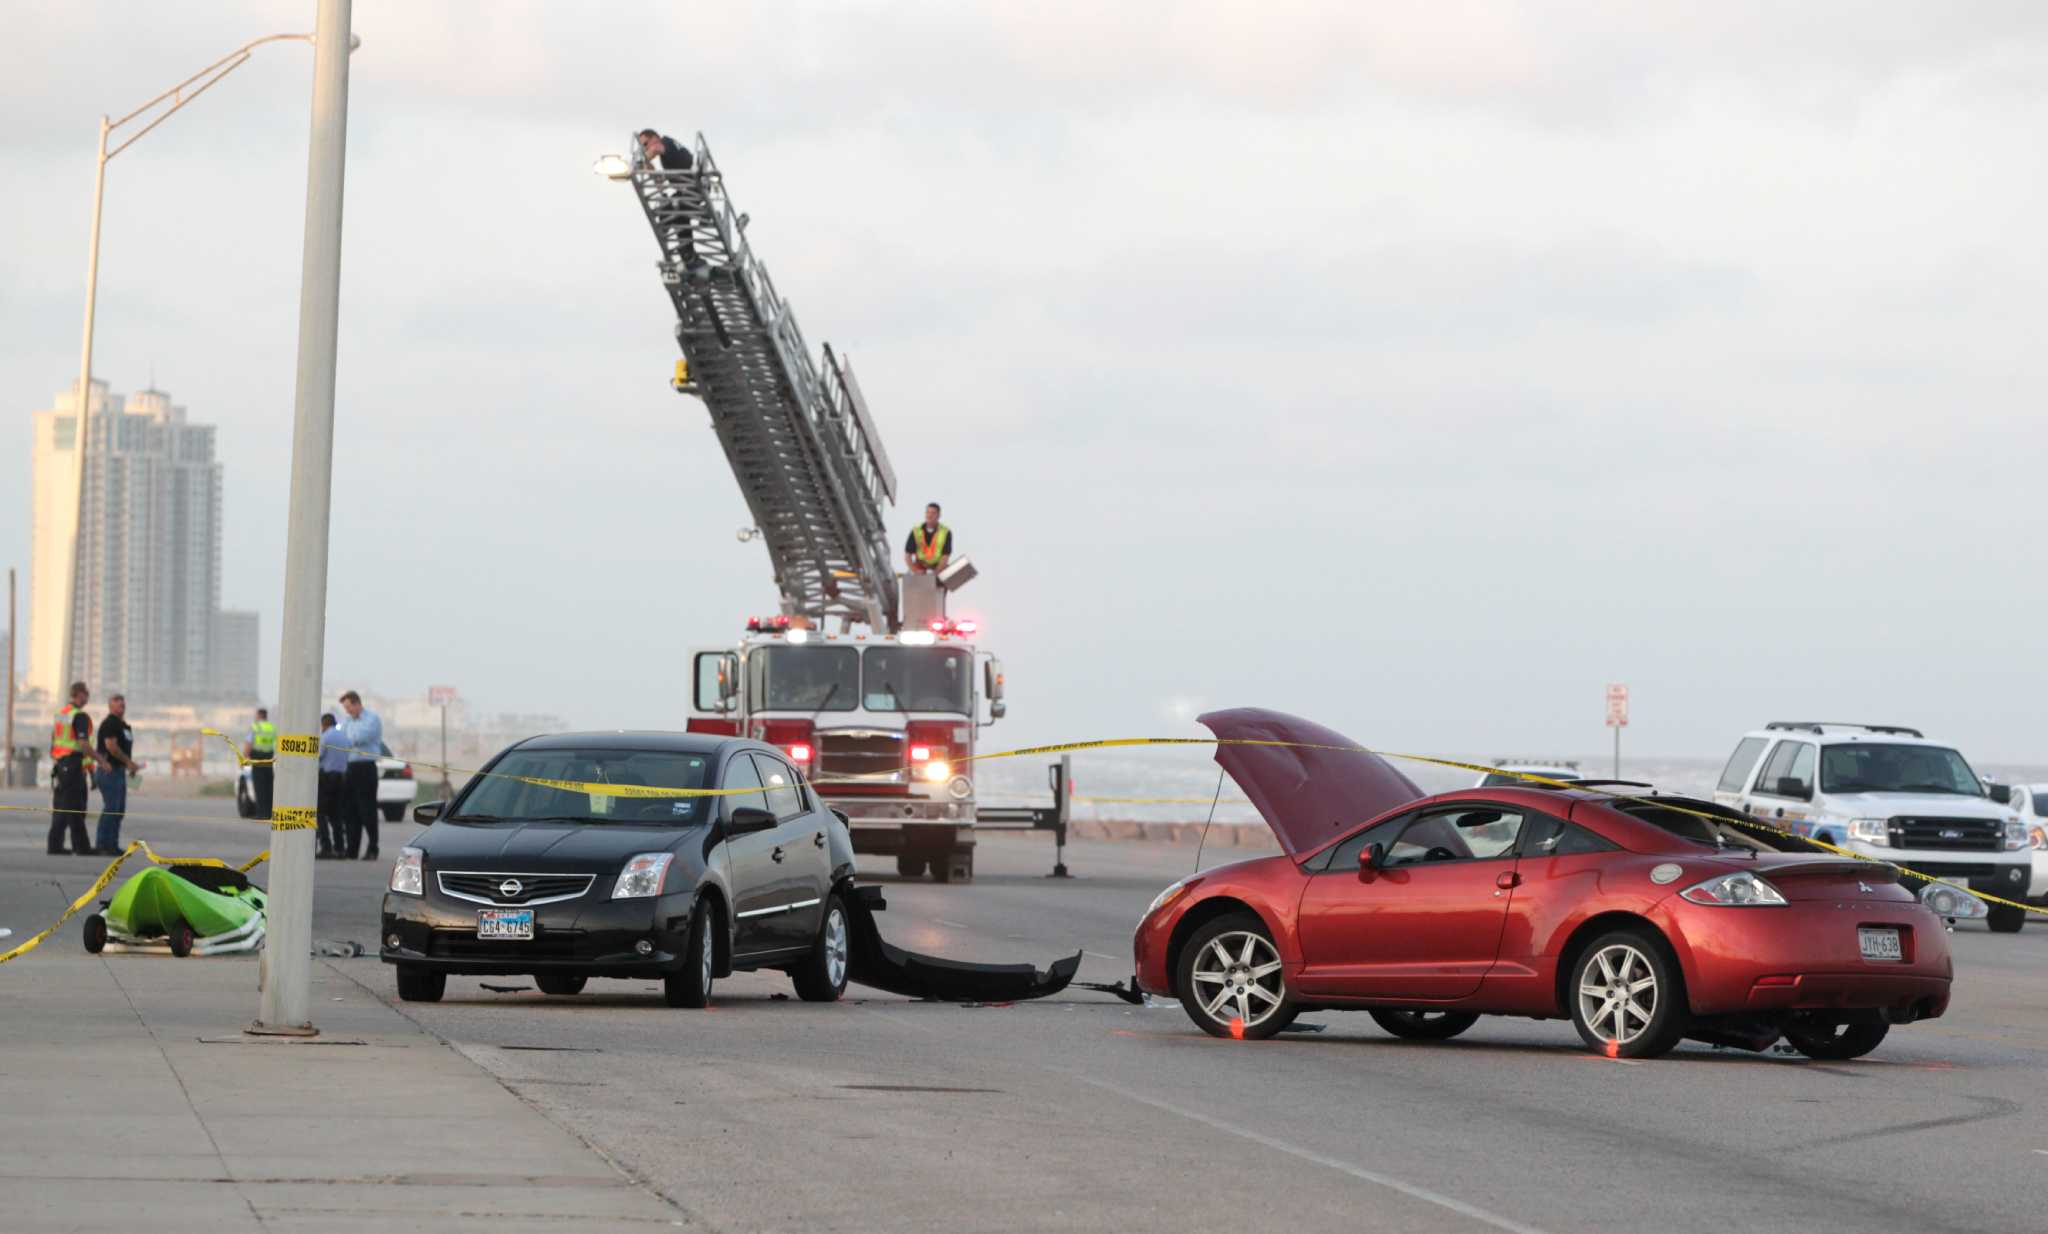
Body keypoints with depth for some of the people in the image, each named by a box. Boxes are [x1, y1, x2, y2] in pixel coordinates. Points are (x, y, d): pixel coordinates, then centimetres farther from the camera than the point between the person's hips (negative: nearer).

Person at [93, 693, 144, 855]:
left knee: (119, 810, 10)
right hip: (110, 769, -10)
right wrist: (129, 762, -16)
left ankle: (112, 846, 14)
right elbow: (111, 746, -20)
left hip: (120, 770, 10)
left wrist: (131, 765, 12)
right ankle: (103, 846, -10)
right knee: (110, 808, -11)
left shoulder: (123, 725, 20)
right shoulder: (110, 723, -11)